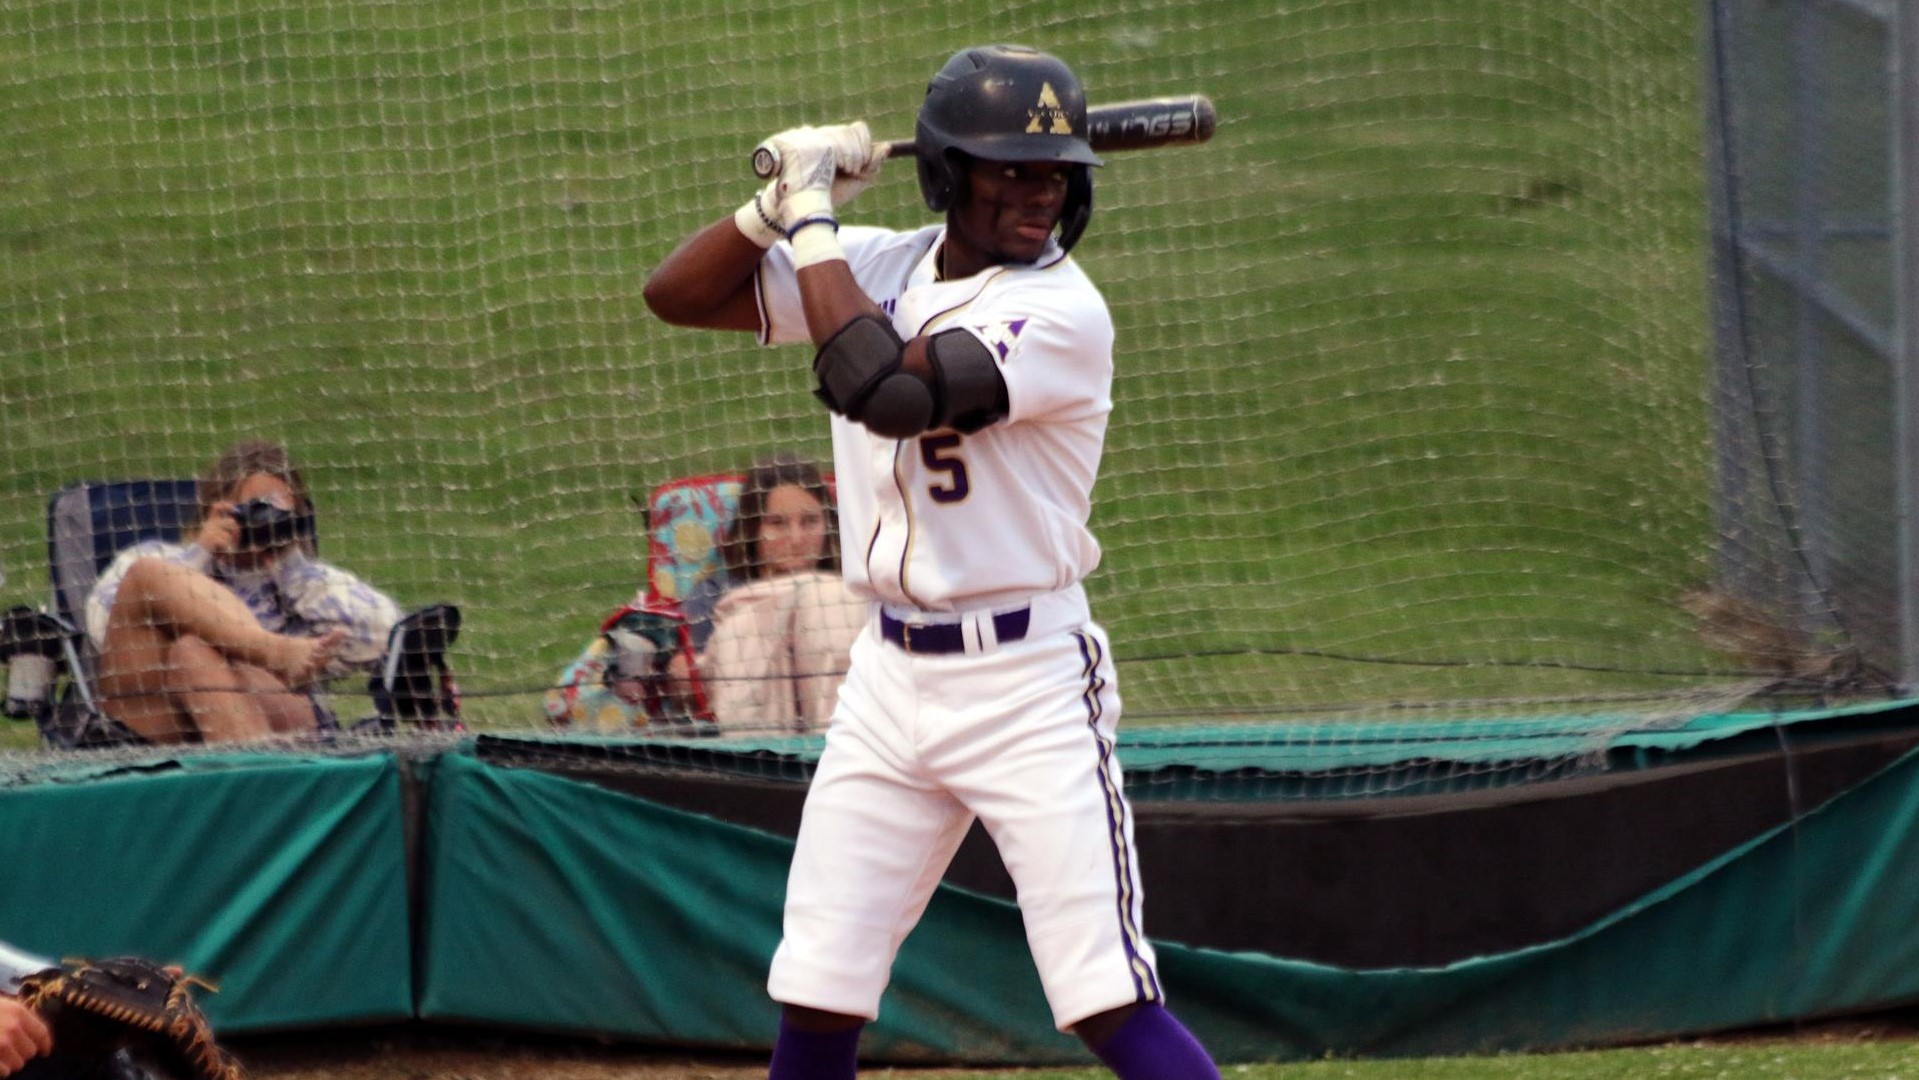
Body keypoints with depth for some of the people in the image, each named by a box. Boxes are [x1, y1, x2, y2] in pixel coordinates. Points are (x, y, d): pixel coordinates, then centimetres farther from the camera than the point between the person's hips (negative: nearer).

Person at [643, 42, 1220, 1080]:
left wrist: (814, 224, -18)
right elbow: (676, 293, 8)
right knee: (816, 996, 8)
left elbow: (888, 391, -28)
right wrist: (783, 204, -8)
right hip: (890, 675, 6)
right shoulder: (881, 266, 5)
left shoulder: (1062, 311, -15)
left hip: (1026, 683, -6)